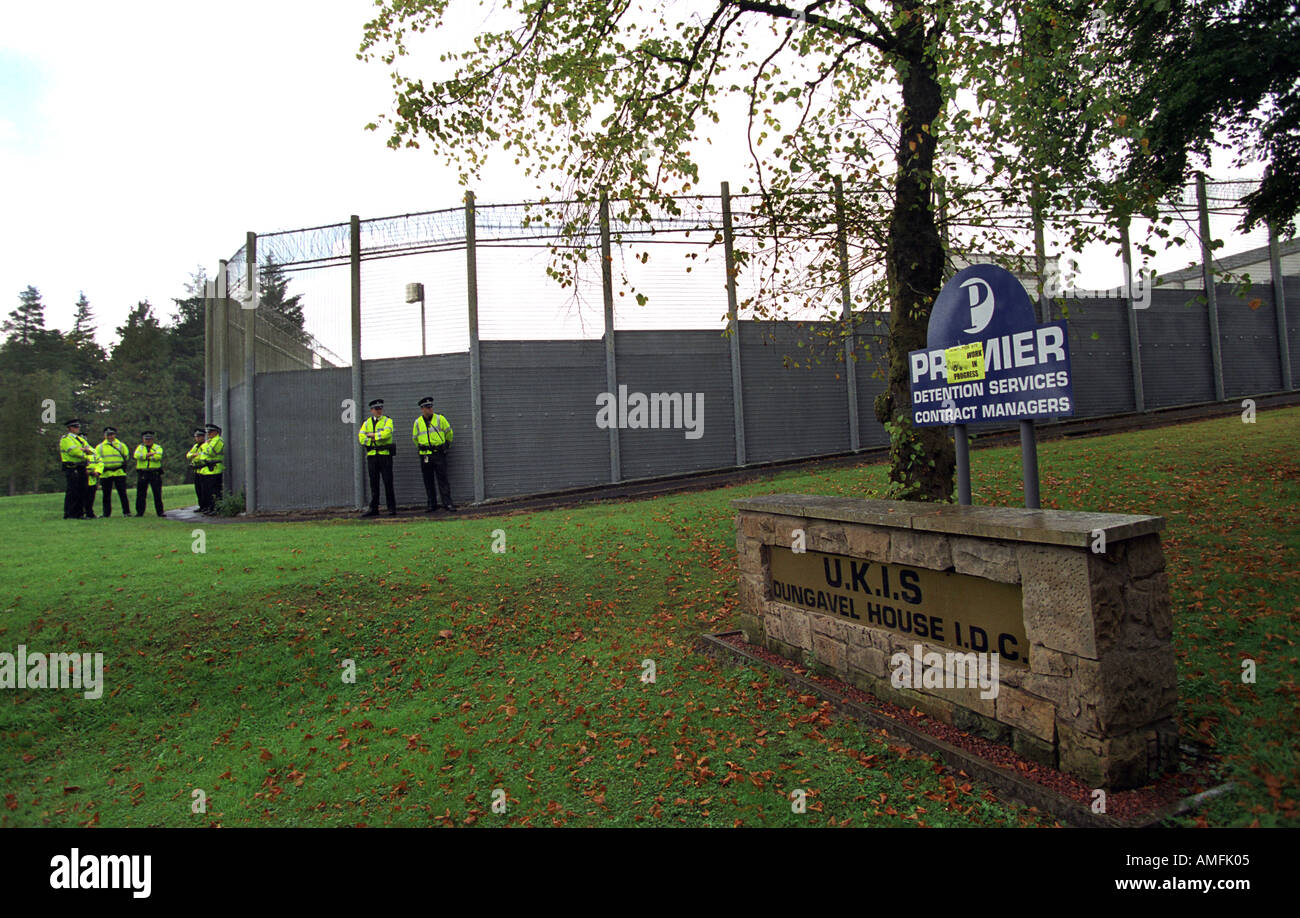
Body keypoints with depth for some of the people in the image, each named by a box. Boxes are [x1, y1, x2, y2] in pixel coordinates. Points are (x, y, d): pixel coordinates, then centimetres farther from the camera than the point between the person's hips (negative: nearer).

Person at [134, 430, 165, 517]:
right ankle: (139, 512, 11)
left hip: (155, 473, -1)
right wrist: (150, 454, -14)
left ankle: (160, 512, 4)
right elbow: (137, 456, -9)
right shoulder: (140, 447, 12)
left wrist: (145, 456, -8)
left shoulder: (158, 447, 8)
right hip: (142, 473, 1)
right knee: (141, 494, 3)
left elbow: (158, 457, -12)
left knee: (157, 494, -1)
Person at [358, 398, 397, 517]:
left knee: (388, 482, -5)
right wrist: (371, 440, -10)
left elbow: (386, 433, -15)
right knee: (373, 483, 6)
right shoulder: (367, 422, 14)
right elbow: (361, 436, 4)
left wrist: (372, 435, -8)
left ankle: (392, 508, 0)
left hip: (385, 454, -4)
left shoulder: (387, 421, 2)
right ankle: (374, 508, 12)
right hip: (371, 455, 4)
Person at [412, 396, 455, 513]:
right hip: (425, 455, 3)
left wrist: (447, 444, 20)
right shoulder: (418, 422, 8)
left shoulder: (440, 419, 1)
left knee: (442, 479, -7)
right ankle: (432, 504, 12)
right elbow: (415, 438, 23)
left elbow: (449, 432, 14)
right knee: (428, 481, 5)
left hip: (439, 454, -3)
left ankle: (447, 503, -7)